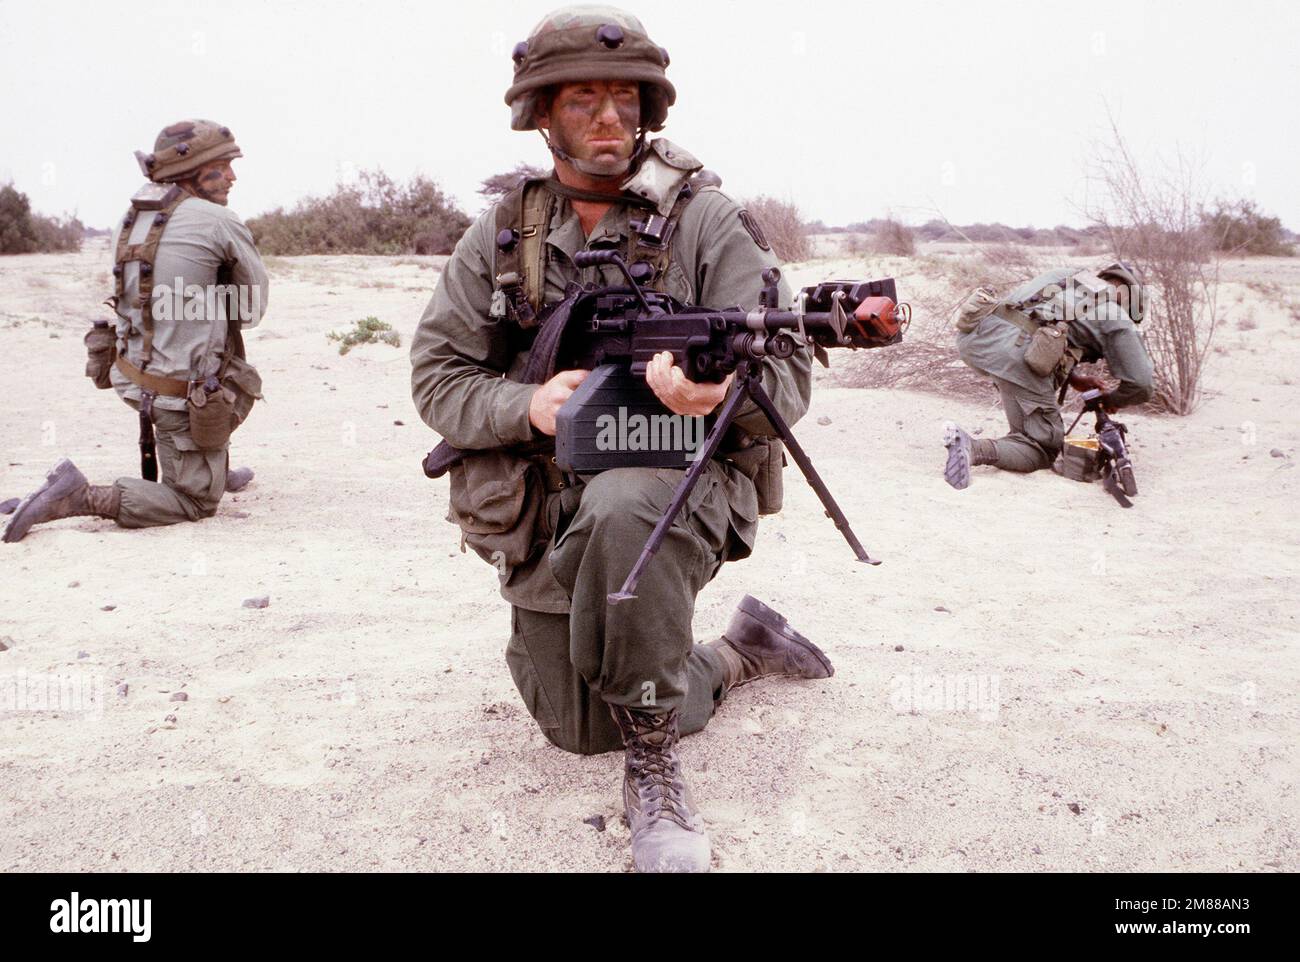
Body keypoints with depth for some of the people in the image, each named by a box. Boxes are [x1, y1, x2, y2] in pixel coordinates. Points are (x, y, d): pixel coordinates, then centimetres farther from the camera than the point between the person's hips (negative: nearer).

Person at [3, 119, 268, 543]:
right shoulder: (220, 222, -16)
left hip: (133, 373, 8)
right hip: (187, 394, -8)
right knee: (195, 504, 7)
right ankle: (80, 496, -8)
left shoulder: (130, 220, 4)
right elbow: (252, 309, -4)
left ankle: (215, 471, 37)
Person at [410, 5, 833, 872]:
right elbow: (438, 375, 2)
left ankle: (655, 766, -21)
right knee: (582, 730, 14)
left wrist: (720, 390, -36)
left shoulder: (707, 221, -6)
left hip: (678, 483, -4)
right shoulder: (501, 237, 4)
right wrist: (527, 405, -19)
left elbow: (788, 377, -12)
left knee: (622, 508, -42)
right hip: (543, 521, 5)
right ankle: (745, 649, 40)